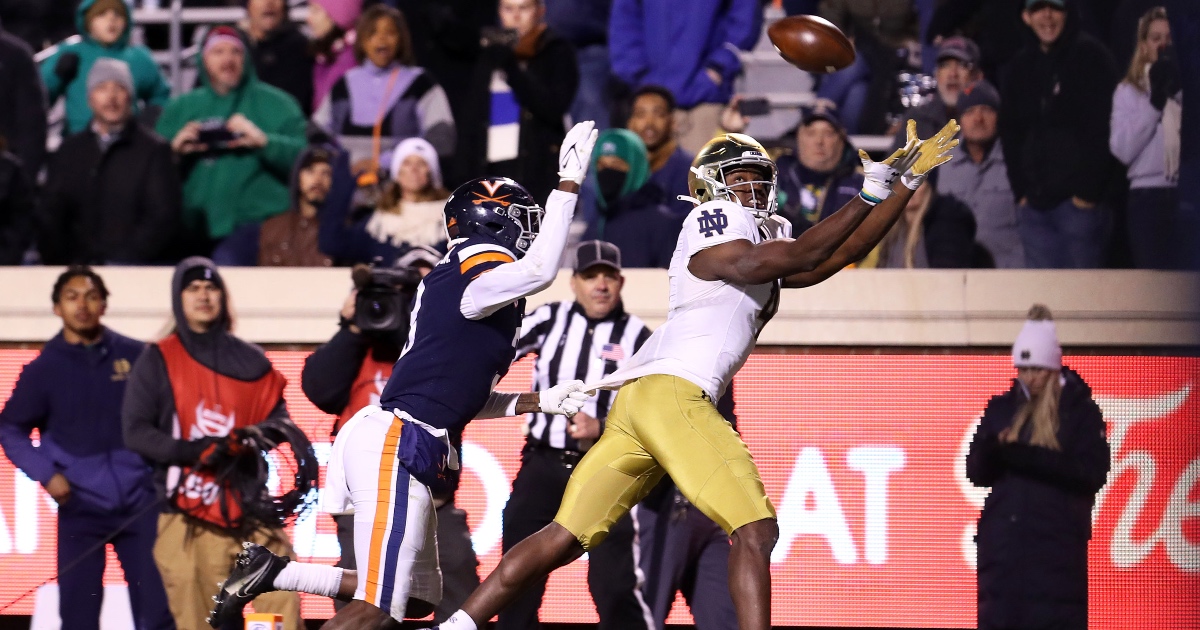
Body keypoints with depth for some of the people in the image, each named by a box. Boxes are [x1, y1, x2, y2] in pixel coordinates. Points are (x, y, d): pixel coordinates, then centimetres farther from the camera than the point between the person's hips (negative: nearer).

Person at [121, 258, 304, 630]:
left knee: (281, 598, -12)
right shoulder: (158, 360, 7)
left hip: (251, 511, 2)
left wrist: (258, 434, -11)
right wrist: (192, 451, -15)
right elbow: (135, 431, -1)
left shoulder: (250, 360, 15)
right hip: (189, 518, -2)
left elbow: (279, 420, 13)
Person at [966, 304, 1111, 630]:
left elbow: (1093, 472, -10)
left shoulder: (1080, 412, 2)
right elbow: (976, 472, 10)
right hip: (1003, 546, 4)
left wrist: (1028, 456, -19)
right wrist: (991, 448, -14)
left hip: (1056, 548, -4)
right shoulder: (1001, 409, 13)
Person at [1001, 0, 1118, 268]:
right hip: (1035, 202, 6)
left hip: (1079, 198, -6)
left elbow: (1101, 129, -8)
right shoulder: (1021, 67, 16)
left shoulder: (1089, 55, -1)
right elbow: (1010, 133, 17)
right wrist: (1021, 191, 5)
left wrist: (1088, 191, -14)